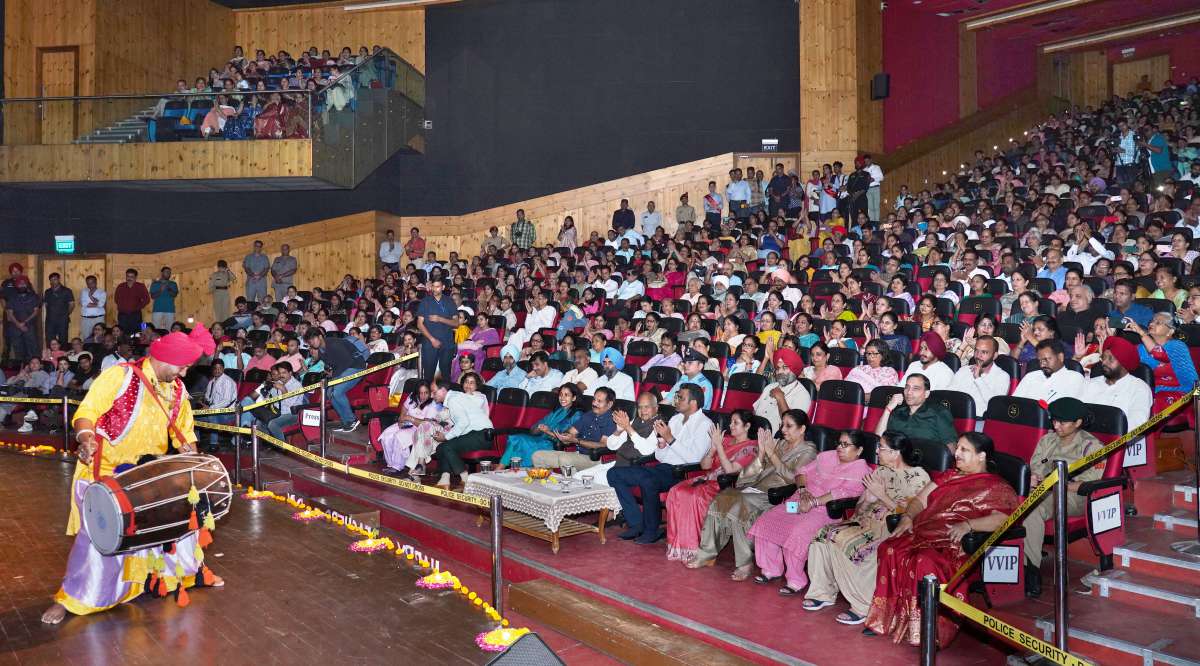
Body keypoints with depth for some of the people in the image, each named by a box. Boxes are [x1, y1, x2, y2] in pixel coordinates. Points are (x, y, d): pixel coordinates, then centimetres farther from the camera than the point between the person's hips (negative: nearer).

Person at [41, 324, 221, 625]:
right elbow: (87, 411, -17)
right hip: (105, 473, -6)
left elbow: (184, 431, 14)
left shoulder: (177, 390, 4)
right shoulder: (121, 376, -15)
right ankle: (68, 599, 9)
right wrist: (86, 440, -36)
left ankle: (190, 569, 33)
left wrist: (192, 459, -3)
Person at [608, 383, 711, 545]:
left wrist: (670, 439, -14)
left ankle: (651, 530, -15)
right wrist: (662, 442, -2)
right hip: (663, 468, 8)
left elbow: (693, 458, -16)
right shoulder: (675, 419, 20)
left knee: (648, 482, -37)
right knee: (614, 473, -5)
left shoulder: (704, 425, -3)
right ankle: (637, 524, -5)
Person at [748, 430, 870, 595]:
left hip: (826, 509, -7)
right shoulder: (826, 456, 19)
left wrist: (813, 502, -23)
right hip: (801, 501, 7)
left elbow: (845, 492, -17)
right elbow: (803, 472, 18)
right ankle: (771, 570, 2)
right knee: (767, 520, -10)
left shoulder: (862, 470, -4)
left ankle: (796, 581, -16)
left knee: (797, 532, -32)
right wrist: (802, 489, -5)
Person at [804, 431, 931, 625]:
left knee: (846, 543, -30)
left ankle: (864, 606, -19)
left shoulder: (919, 477, -6)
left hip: (892, 528, -8)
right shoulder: (881, 471, 16)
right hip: (867, 521, 8)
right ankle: (824, 592, -2)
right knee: (823, 535, -13)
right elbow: (864, 501, 13)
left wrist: (881, 494, -14)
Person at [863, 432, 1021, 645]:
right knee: (890, 549, -24)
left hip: (954, 545, -6)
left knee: (926, 562, -37)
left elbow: (1002, 519, -11)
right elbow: (920, 500, 23)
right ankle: (885, 619, -17)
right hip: (923, 534, 6)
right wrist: (907, 517, 1)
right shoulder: (948, 476, 27)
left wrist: (967, 525, -25)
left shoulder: (997, 487, 7)